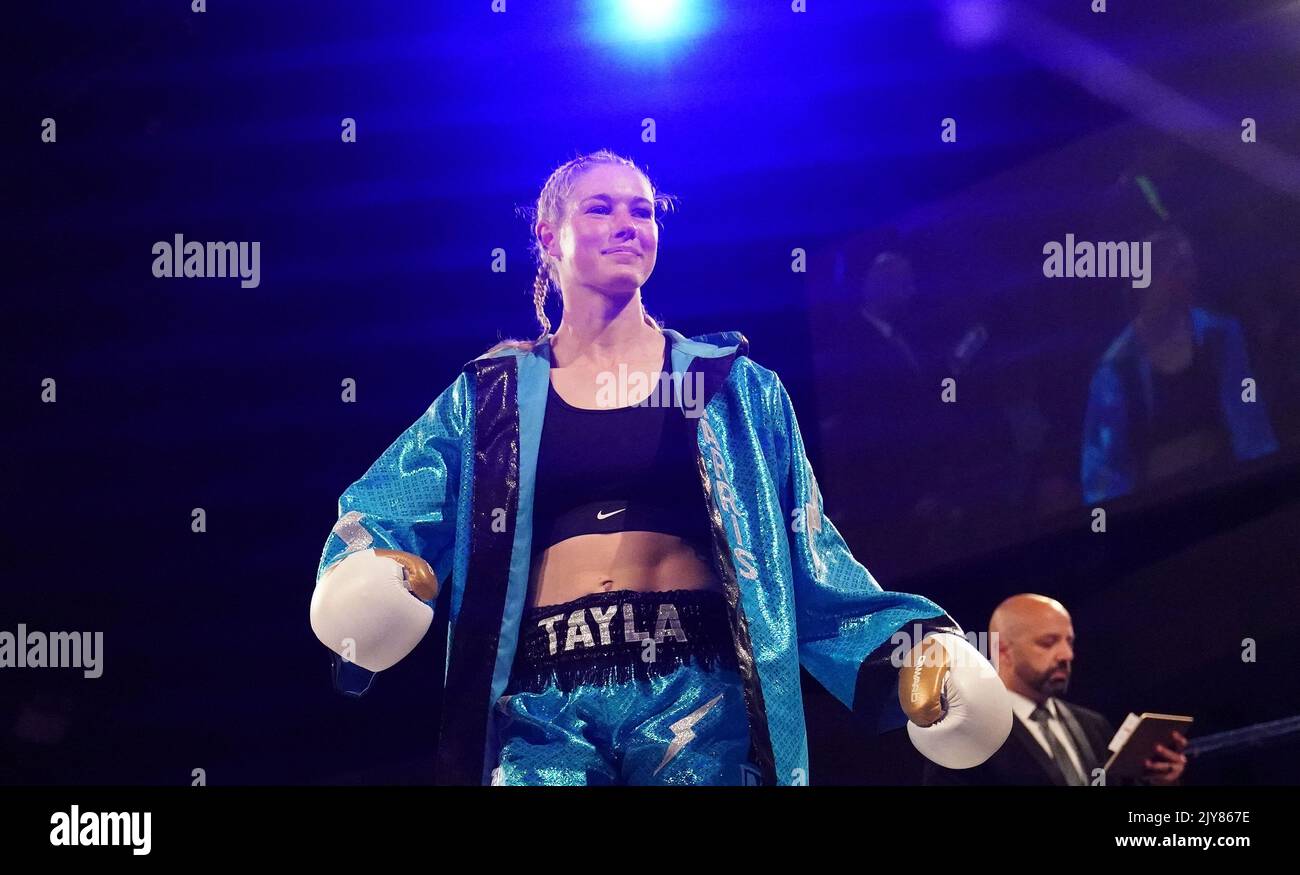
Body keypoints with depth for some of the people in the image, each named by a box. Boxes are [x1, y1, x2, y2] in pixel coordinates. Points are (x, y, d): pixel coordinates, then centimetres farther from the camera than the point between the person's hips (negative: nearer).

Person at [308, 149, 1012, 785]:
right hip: (541, 699, 1)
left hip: (698, 692, 0)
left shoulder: (730, 384, 11)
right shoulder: (493, 394, 12)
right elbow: (385, 511, 7)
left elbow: (807, 554, 10)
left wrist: (906, 650, -1)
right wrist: (370, 580, -15)